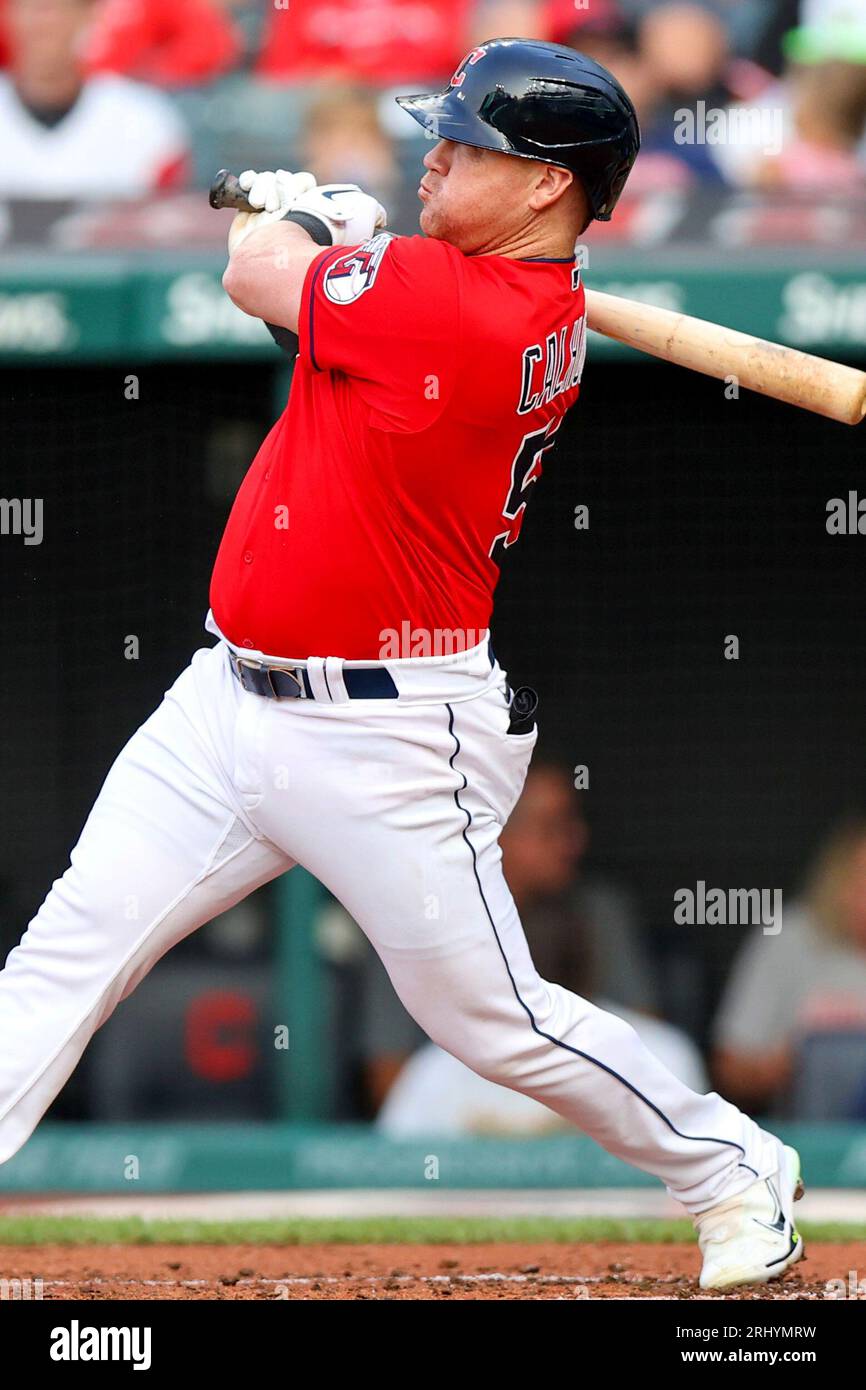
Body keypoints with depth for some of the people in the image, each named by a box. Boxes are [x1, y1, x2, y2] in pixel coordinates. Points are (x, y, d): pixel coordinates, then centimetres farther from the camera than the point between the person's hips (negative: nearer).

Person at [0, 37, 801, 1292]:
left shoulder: (455, 309, -25)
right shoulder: (547, 313, 3)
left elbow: (255, 276, -10)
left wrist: (287, 213, 10)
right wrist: (336, 227, 6)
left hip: (386, 749, -9)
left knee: (496, 1021, 4)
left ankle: (735, 1175, 24)